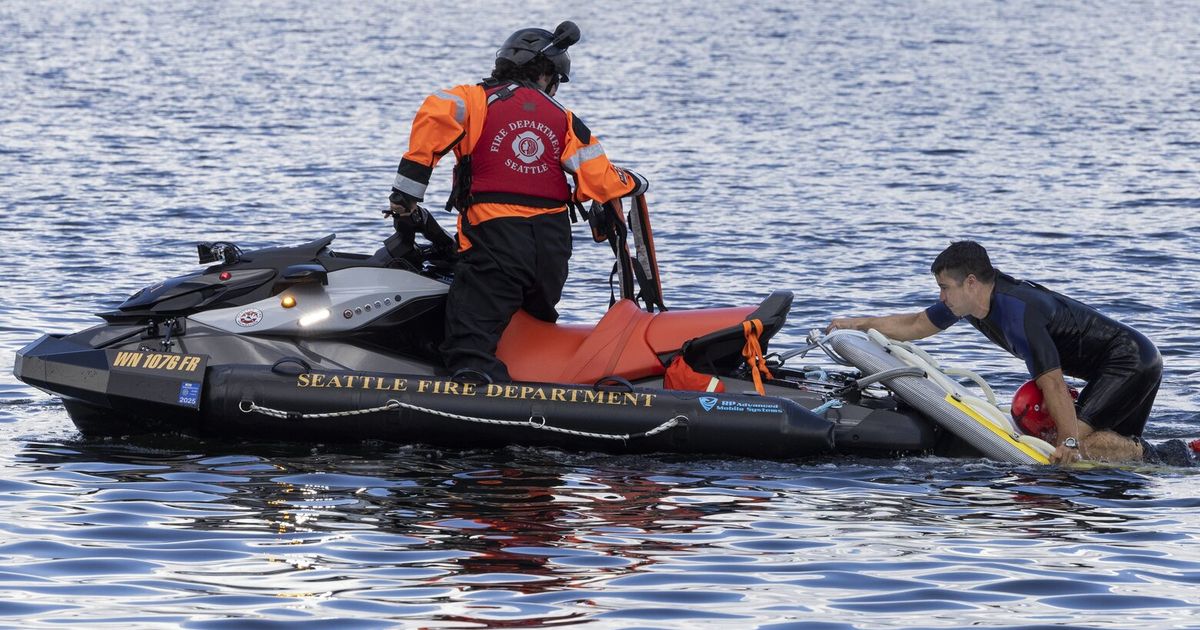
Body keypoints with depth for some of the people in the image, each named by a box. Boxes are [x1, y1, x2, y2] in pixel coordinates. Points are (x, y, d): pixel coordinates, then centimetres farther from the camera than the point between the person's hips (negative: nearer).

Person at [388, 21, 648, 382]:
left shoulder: (477, 99, 7)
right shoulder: (563, 120, 15)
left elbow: (435, 115, -14)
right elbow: (598, 181, 5)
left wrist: (407, 190, -11)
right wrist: (633, 184, 29)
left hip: (495, 235, -4)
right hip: (553, 241, 4)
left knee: (470, 345, -14)